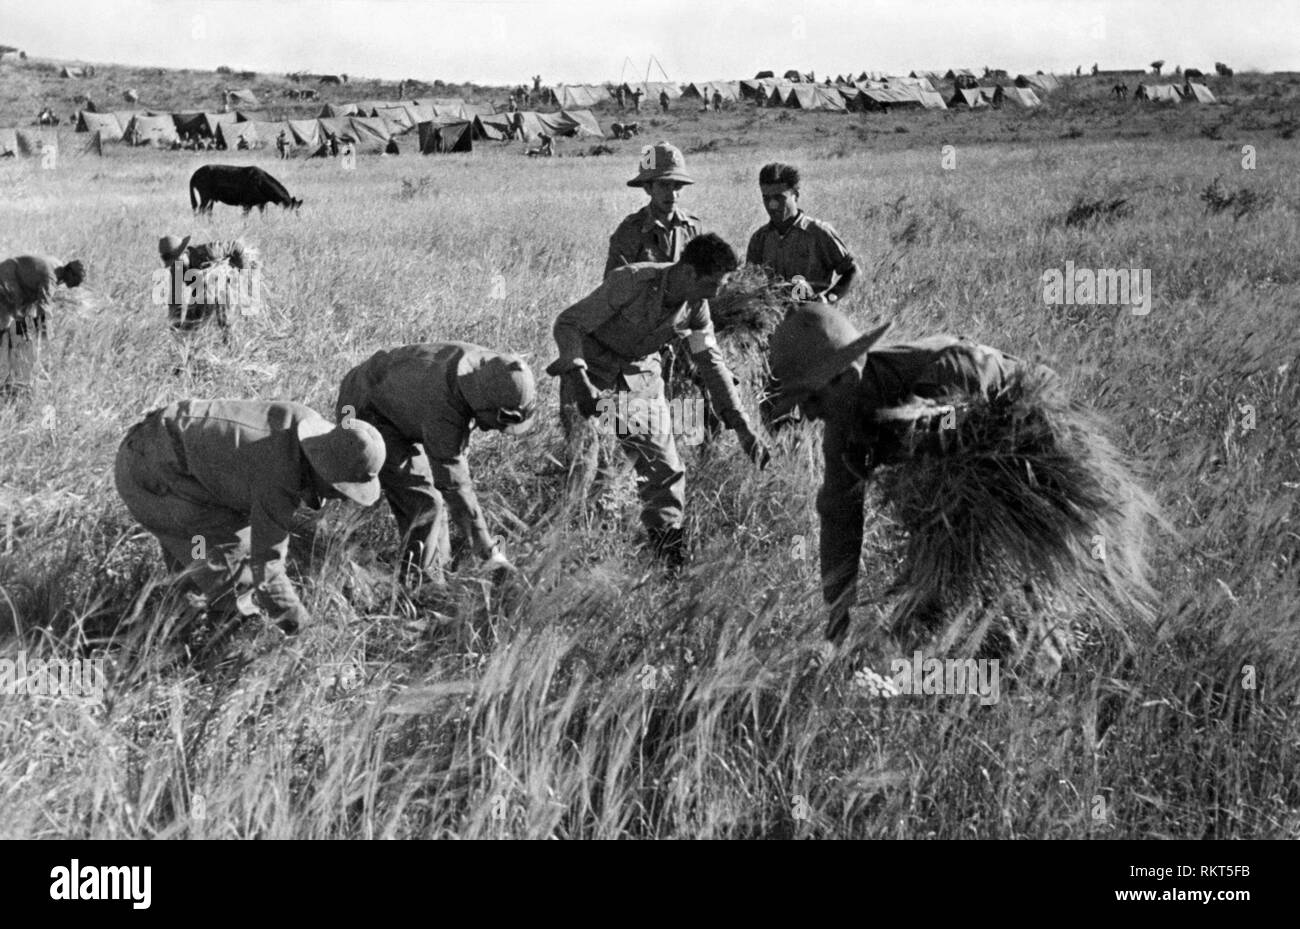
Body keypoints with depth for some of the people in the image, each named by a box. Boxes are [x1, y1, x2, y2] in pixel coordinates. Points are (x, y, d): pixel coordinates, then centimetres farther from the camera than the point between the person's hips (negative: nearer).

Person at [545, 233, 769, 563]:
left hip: (642, 373, 5)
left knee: (665, 468, 1)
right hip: (591, 368, -5)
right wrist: (579, 380, -38)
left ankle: (670, 553, 12)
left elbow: (711, 362, 1)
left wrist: (742, 427, -3)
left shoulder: (696, 305, -10)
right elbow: (567, 323, -24)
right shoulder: (631, 282, -29)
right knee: (581, 460, -17)